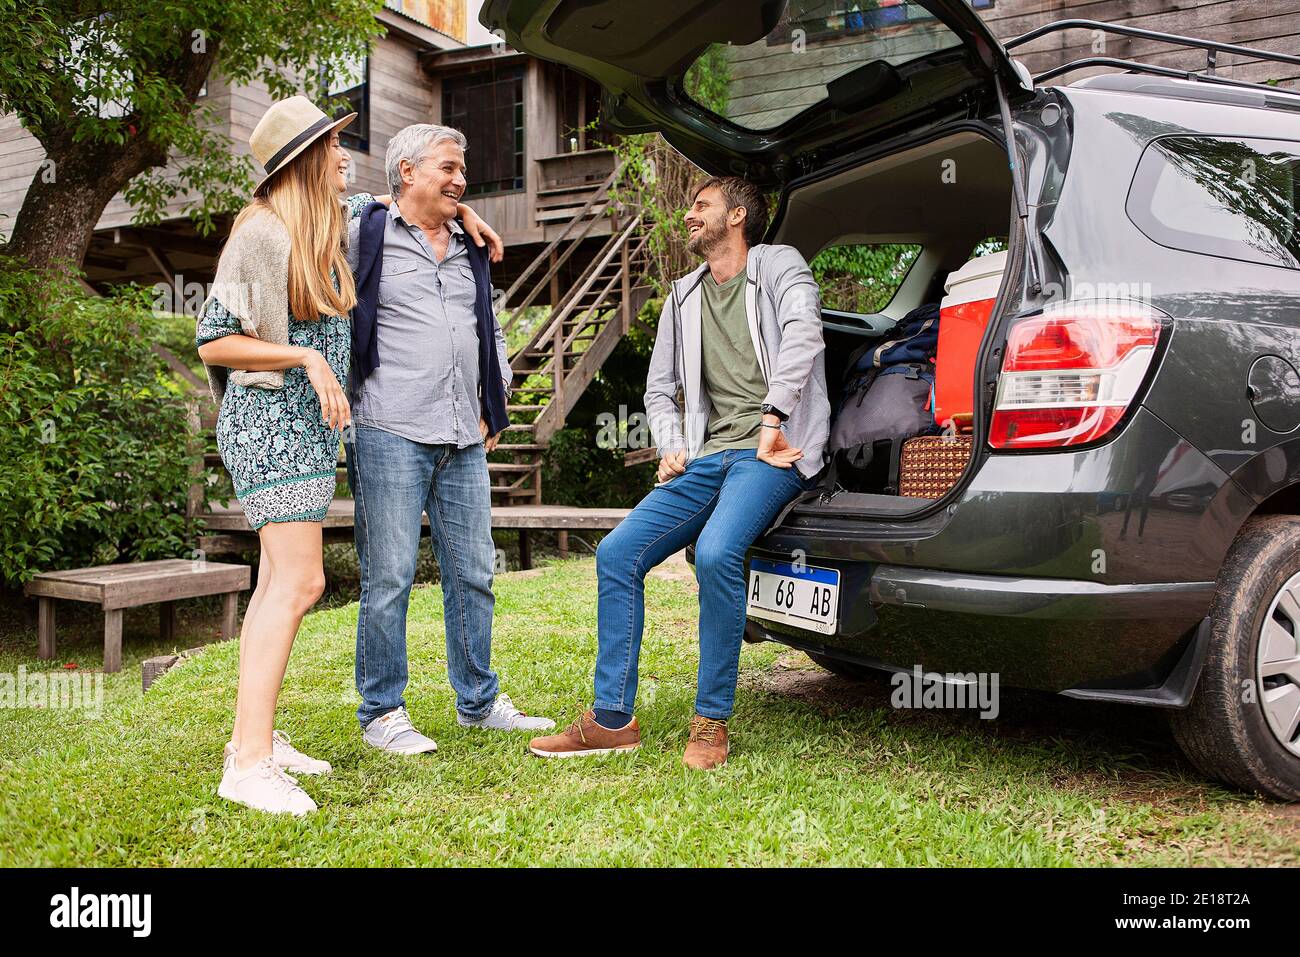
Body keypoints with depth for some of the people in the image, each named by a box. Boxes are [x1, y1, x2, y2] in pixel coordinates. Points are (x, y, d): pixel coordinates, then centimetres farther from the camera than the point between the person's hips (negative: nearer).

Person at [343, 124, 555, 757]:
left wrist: (493, 406, 17)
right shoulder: (364, 235, 1)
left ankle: (479, 702, 22)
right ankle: (381, 714, 11)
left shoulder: (470, 249, 20)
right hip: (390, 435, -6)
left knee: (473, 574, 10)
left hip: (464, 441, 6)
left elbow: (492, 331, 27)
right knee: (389, 578, -3)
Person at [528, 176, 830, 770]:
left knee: (716, 553, -33)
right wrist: (671, 447, 7)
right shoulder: (684, 296, 22)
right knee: (616, 553, -8)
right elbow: (660, 388, 25)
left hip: (770, 453, -6)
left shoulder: (779, 266, 4)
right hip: (707, 456, 7)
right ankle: (612, 720, 0)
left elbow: (804, 333, -17)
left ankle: (711, 723, -17)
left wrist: (771, 418, -26)